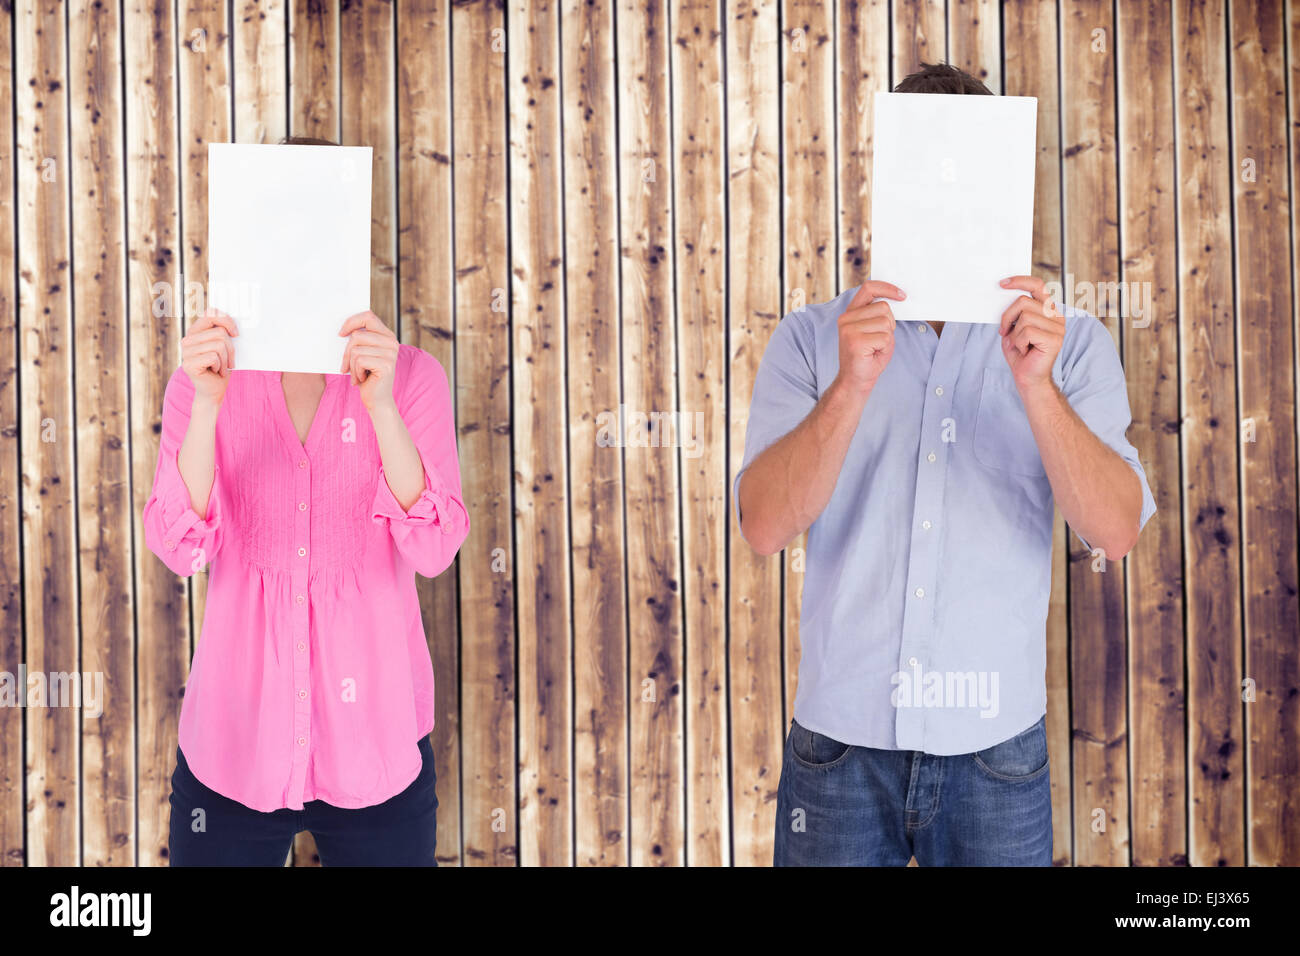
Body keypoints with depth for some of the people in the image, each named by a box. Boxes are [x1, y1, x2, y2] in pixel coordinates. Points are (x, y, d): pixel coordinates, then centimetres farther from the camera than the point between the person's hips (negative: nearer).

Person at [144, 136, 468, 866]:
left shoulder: (411, 375, -3)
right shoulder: (207, 377, 0)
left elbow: (434, 549, -14)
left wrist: (381, 405, -27)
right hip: (235, 740, 1)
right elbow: (179, 547, -12)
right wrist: (206, 405, -26)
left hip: (374, 747, 0)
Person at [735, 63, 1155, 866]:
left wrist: (1036, 383, -21)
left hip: (996, 746, 0)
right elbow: (766, 526, -10)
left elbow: (1116, 530, -9)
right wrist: (853, 383, -22)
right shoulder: (813, 339, 2)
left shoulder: (1070, 343, 2)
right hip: (841, 737, 0)